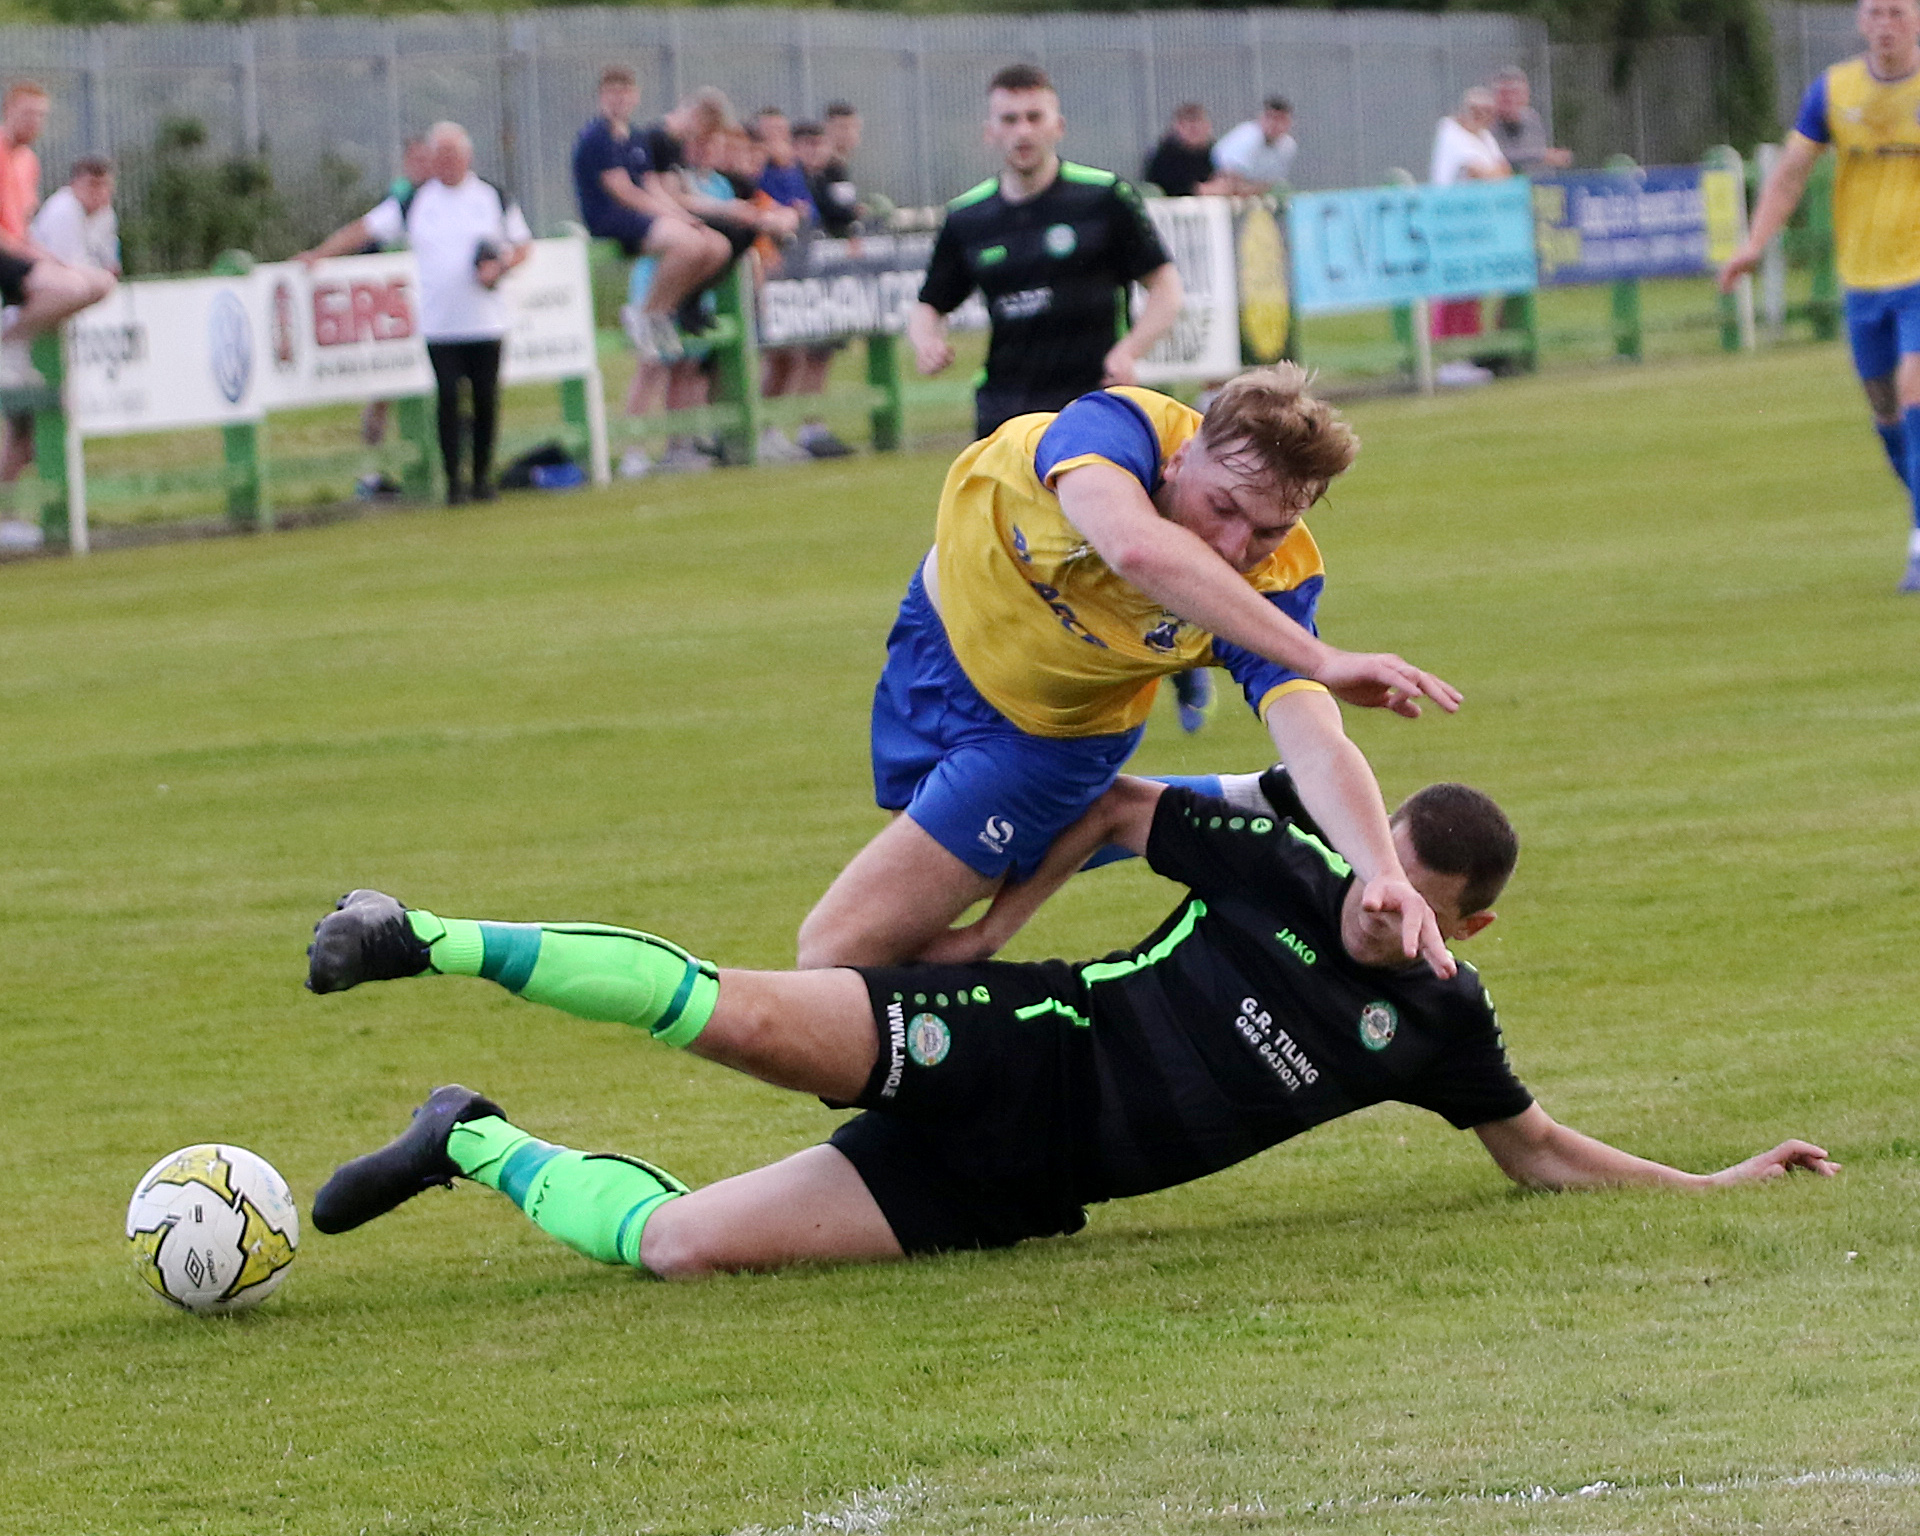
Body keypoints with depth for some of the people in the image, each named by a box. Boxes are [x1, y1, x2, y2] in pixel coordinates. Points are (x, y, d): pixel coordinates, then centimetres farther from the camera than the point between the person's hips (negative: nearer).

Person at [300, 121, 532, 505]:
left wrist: (500, 267, -9)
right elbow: (363, 229, 3)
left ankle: (483, 477, 13)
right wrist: (318, 254, -8)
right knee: (448, 398, -8)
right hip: (439, 325, -1)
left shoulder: (494, 198, 8)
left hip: (486, 324, 1)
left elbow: (523, 246, 12)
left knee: (486, 398, 1)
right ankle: (454, 481, -2)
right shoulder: (414, 203, 6)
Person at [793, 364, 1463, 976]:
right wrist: (1316, 658, -60)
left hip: (1047, 735, -2)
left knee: (839, 949, -11)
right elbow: (1136, 547, -58)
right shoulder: (1115, 426, -37)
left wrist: (1387, 878, -63)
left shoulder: (1275, 585, -33)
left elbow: (1316, 745, -44)